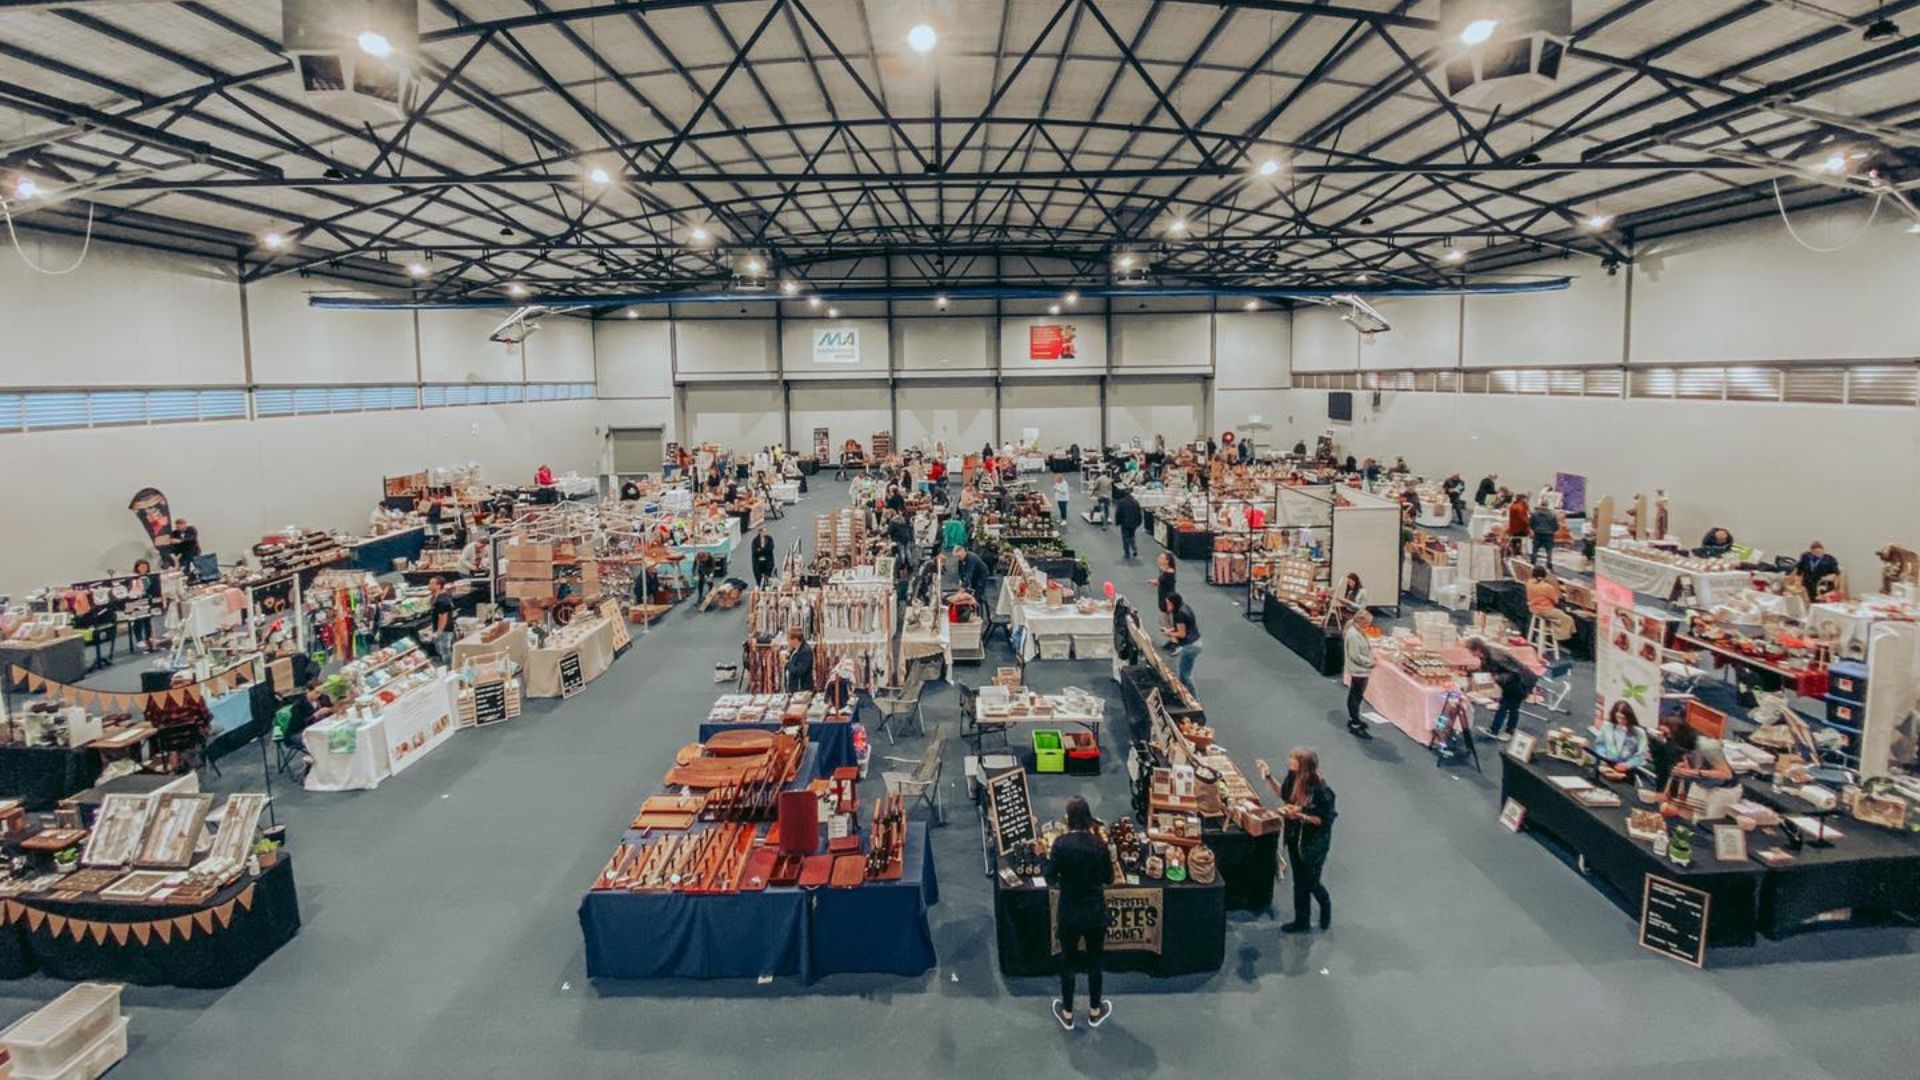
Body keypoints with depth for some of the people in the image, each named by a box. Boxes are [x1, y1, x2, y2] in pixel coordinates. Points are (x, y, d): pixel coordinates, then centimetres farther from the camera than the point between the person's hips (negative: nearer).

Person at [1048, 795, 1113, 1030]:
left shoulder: (1061, 844, -17)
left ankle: (1067, 1014, 30)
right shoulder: (1099, 844, -14)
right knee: (1094, 962, 19)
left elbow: (1051, 878, -8)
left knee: (1067, 962, 17)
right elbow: (1108, 878, -2)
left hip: (1069, 913, -1)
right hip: (1095, 913, 1)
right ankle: (1095, 1012, 34)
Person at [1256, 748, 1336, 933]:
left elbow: (1324, 820, -19)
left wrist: (1301, 816, -30)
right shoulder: (1293, 778, -10)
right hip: (1295, 838, 6)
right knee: (1300, 882, 18)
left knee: (1310, 882, 11)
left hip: (1314, 843, -6)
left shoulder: (1320, 790, -28)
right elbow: (1284, 794, 10)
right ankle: (1301, 921, 32)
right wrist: (1268, 776, 1)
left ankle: (1325, 906, 41)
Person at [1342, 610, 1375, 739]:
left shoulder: (1359, 632, 7)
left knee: (1355, 696, 21)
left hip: (1361, 670, 10)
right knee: (1356, 697, -4)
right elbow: (1355, 656, -24)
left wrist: (1371, 658, 3)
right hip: (1358, 671, -10)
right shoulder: (1353, 634, -24)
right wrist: (1370, 662, -14)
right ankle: (1355, 726, 0)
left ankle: (1353, 719, 35)